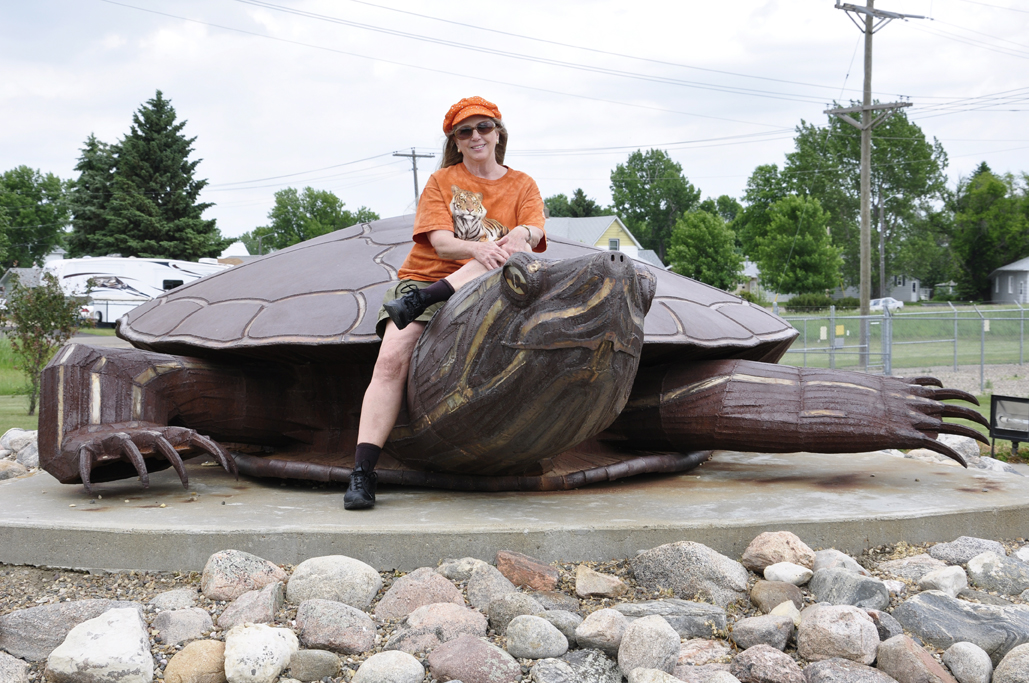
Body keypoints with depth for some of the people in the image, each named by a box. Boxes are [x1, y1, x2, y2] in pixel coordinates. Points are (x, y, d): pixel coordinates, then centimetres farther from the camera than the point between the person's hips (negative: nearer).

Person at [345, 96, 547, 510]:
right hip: (424, 274, 0)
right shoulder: (441, 180, 12)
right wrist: (477, 249, -28)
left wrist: (520, 236, -31)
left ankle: (418, 300, -34)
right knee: (392, 358, -26)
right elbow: (440, 242, -4)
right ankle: (362, 472, -27)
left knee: (518, 251, -31)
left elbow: (533, 231, -5)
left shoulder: (522, 185, 15)